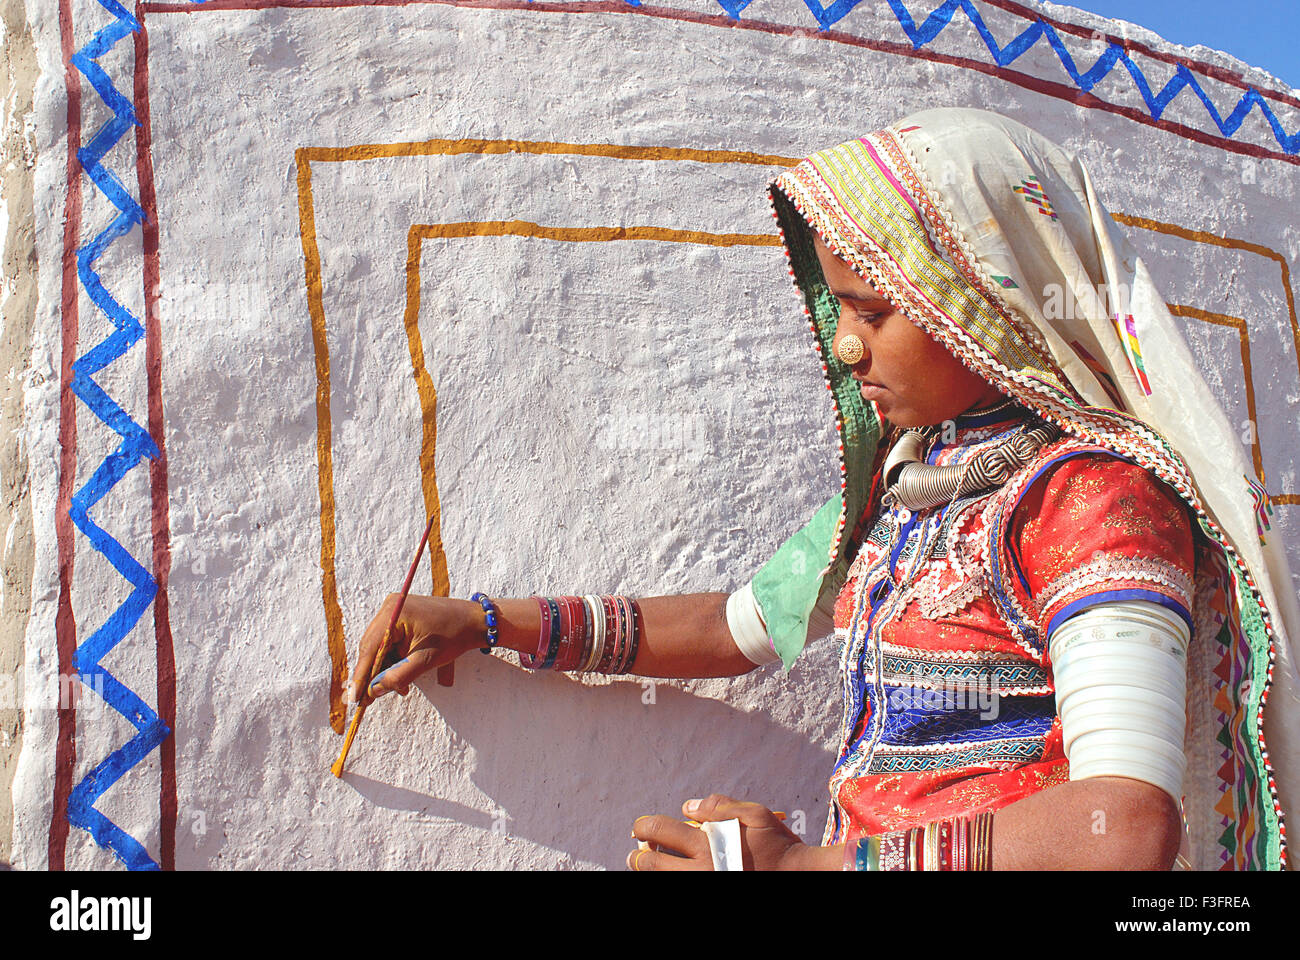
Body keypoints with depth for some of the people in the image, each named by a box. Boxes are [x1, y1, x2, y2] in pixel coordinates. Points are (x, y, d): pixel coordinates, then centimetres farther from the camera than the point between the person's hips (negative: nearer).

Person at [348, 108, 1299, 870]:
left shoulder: (1094, 495, -13)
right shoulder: (898, 483, 10)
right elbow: (737, 627, 18)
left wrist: (805, 863, -18)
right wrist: (486, 623, 13)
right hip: (858, 847, 6)